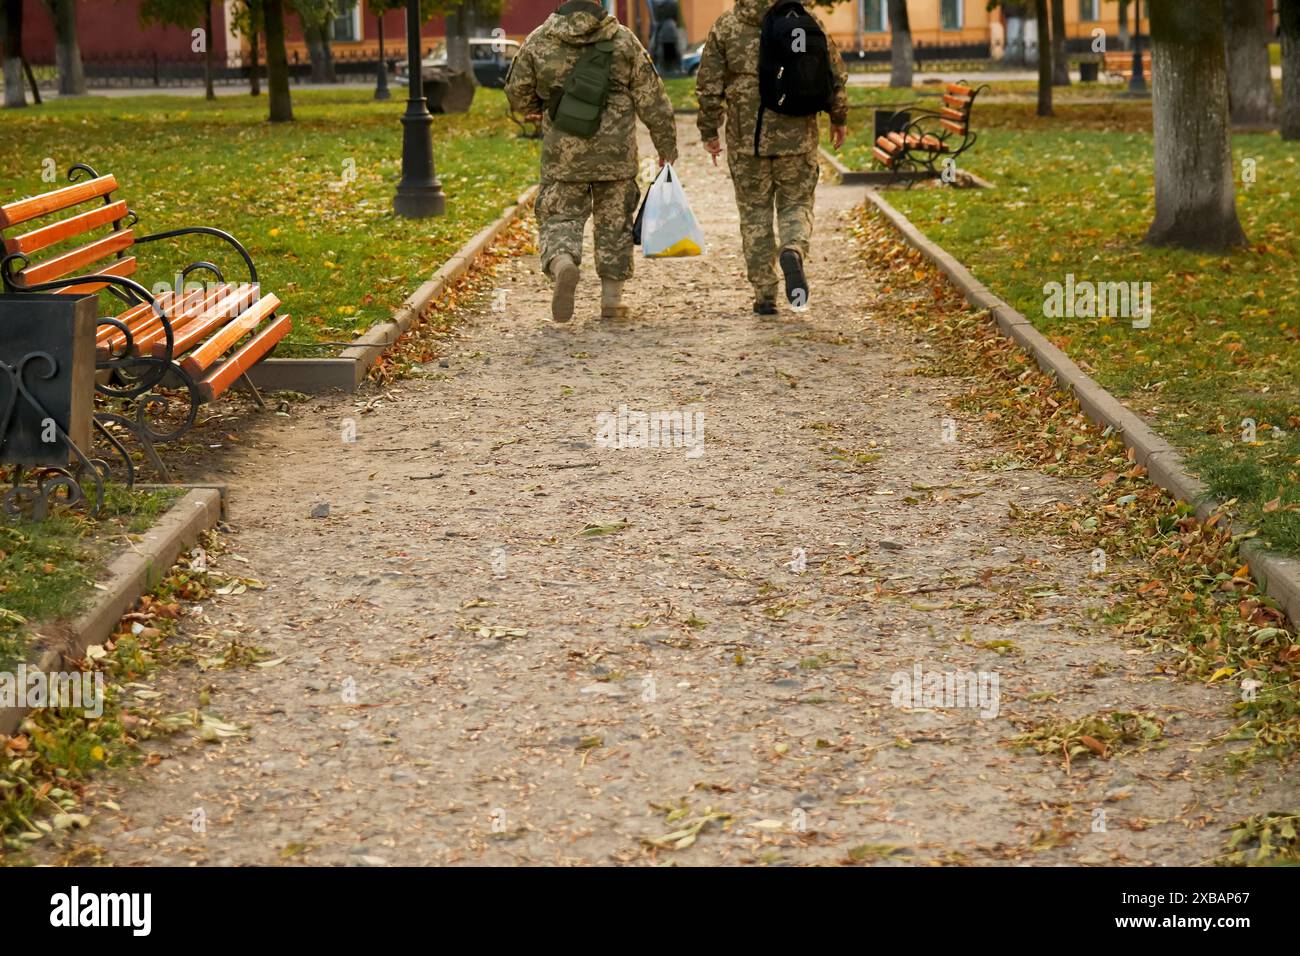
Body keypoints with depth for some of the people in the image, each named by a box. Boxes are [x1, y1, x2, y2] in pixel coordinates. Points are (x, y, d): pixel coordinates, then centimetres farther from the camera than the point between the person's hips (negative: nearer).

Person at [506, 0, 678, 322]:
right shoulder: (623, 40, -2)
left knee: (560, 218, 6)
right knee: (614, 221, 13)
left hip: (562, 154, 0)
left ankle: (562, 261, -25)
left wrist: (535, 110, 31)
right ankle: (611, 297, 16)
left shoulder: (539, 41, -1)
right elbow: (652, 99, -1)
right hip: (616, 153, 0)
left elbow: (517, 90, 9)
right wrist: (666, 144, 10)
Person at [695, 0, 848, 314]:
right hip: (796, 134, 0)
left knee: (755, 213, 12)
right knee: (796, 204, 14)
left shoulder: (726, 25, -3)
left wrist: (709, 132, 11)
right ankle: (793, 252, -19)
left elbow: (709, 86, 0)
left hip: (745, 138, 0)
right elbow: (834, 76, 2)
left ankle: (765, 296, 10)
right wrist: (839, 118, 17)